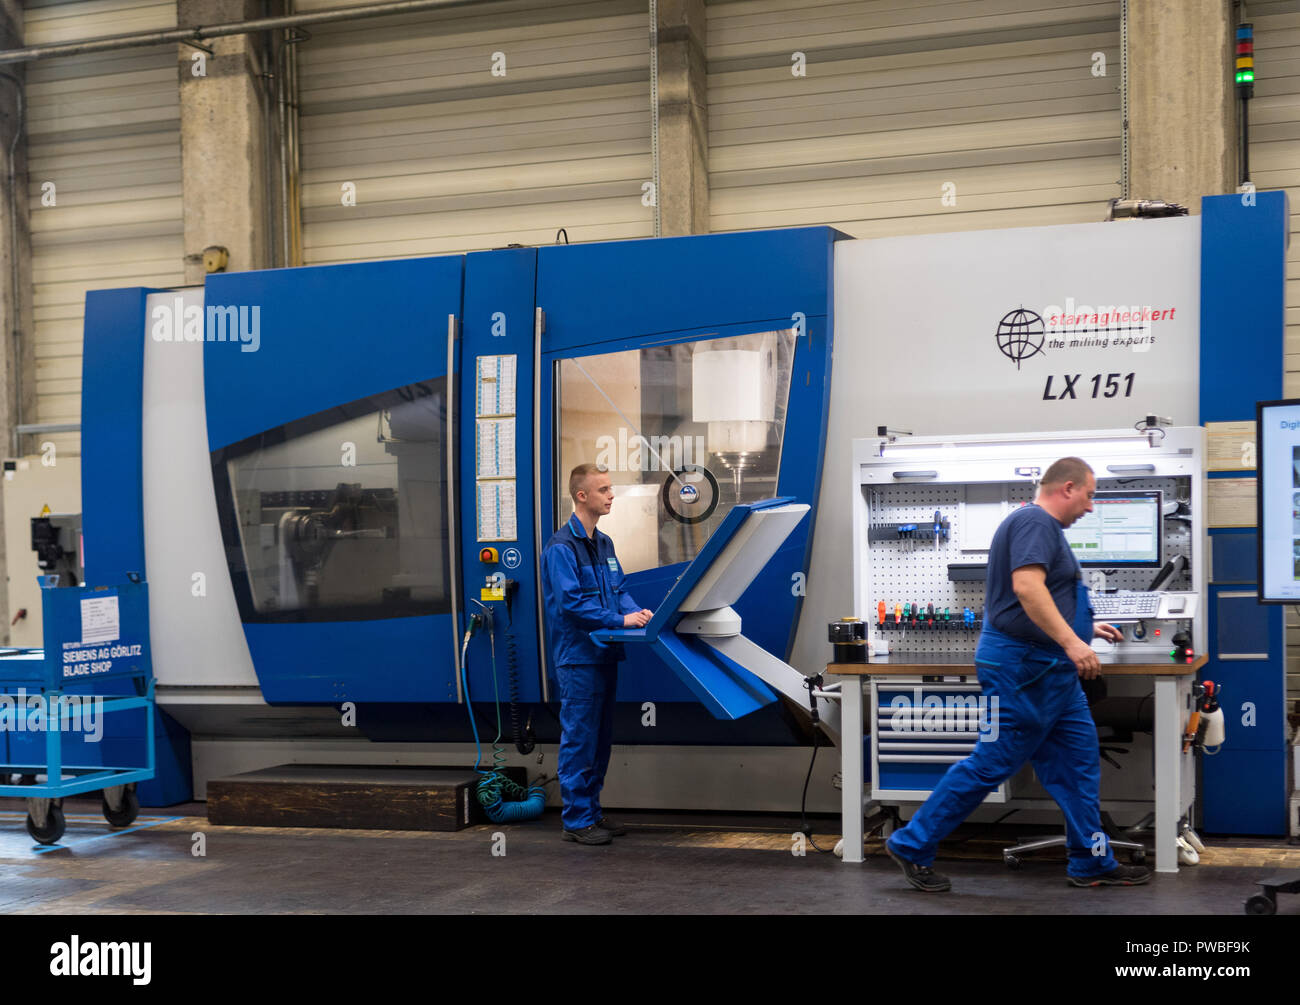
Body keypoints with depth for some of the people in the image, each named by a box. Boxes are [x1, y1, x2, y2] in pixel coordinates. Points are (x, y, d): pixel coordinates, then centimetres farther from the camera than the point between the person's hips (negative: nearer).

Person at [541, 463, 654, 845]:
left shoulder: (603, 543, 14)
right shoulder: (561, 547, -14)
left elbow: (618, 590, 17)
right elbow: (571, 602, -21)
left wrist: (637, 611, -4)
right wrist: (619, 620, -21)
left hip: (604, 654, 9)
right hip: (578, 656, -9)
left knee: (600, 739, 14)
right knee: (579, 739, -3)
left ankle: (592, 810, 23)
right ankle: (577, 820, 4)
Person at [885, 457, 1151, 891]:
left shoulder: (1045, 526, 19)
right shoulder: (1035, 521, -14)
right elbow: (1027, 587, -28)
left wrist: (1084, 627, 33)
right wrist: (1071, 642, -30)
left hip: (1051, 672, 11)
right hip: (1022, 665, -11)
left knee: (1079, 763, 11)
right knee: (992, 764, -6)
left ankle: (1093, 863, 18)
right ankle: (912, 846, 3)